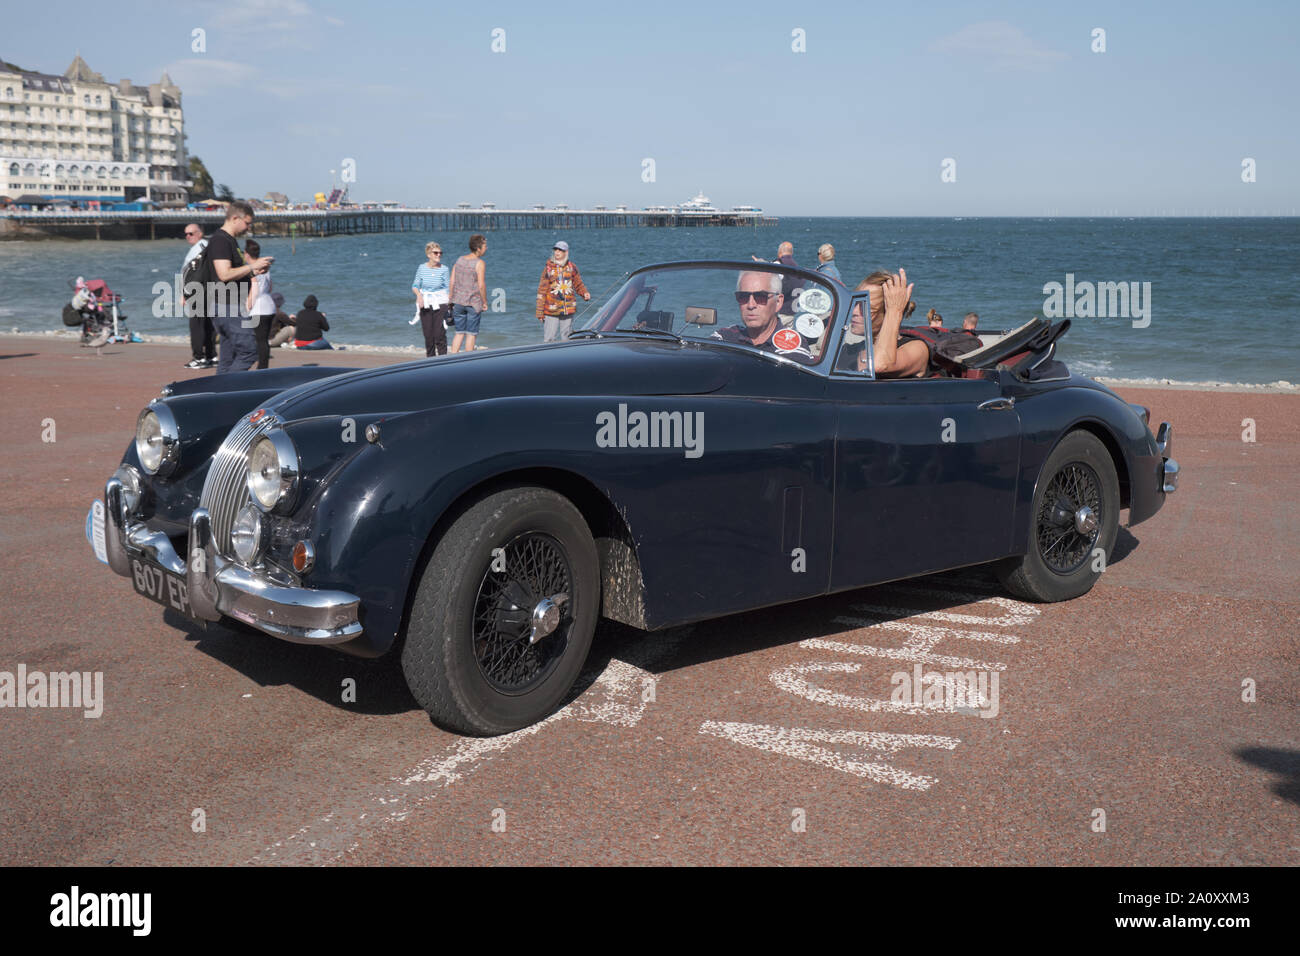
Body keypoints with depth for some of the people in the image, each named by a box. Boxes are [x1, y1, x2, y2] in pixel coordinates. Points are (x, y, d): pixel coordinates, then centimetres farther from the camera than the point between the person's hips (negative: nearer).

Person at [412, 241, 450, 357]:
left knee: (439, 335, -10)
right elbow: (415, 285, 6)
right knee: (428, 335, 7)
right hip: (425, 304, 2)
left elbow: (448, 288, 1)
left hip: (440, 304, -2)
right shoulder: (422, 268, 1)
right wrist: (419, 295, -13)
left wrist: (450, 305, -1)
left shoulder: (444, 269, -4)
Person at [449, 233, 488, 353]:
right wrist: (485, 302, -6)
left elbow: (452, 282, 6)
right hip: (473, 302, -5)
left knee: (459, 333, 12)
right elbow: (481, 285, -16)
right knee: (471, 334, 4)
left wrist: (452, 300, 13)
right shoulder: (479, 263, -11)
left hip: (458, 302, 5)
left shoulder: (459, 260, 7)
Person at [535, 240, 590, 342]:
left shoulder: (572, 267, 5)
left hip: (568, 310, 3)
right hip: (551, 311, -3)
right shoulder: (548, 268, -3)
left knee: (566, 338, 11)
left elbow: (578, 284, 16)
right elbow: (542, 291, -1)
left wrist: (585, 293, -6)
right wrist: (540, 312, -3)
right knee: (548, 339, -4)